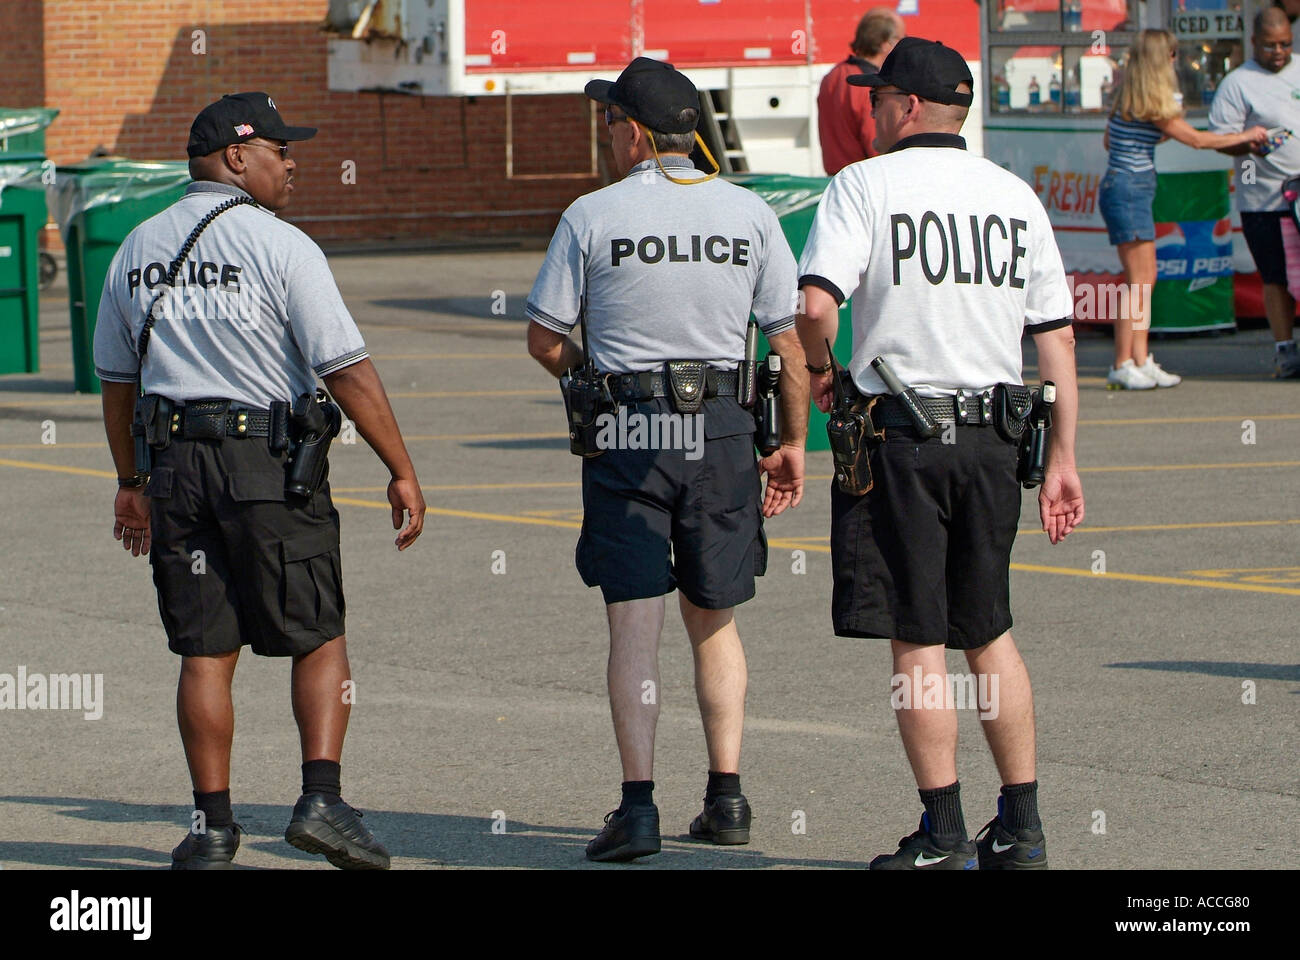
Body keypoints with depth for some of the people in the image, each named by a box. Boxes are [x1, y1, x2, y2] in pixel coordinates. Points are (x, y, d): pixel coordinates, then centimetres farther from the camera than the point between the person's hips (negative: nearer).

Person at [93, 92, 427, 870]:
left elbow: (117, 380, 18)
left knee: (205, 652, 7)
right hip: (270, 460, -5)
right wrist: (403, 472, -7)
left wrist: (131, 482, 27)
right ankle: (322, 798, -6)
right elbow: (348, 372, -11)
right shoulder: (280, 248, -8)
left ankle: (213, 825, 6)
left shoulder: (139, 251, 10)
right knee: (319, 639, 6)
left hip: (175, 465, 5)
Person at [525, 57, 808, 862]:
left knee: (635, 627, -2)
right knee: (715, 620, 15)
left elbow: (544, 337, 1)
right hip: (723, 432, 3)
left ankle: (639, 804, -10)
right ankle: (727, 796, 11)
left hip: (626, 433, -3)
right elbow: (791, 340, 3)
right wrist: (793, 443, 12)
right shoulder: (750, 214, 3)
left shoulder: (593, 217, -4)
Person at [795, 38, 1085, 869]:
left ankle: (944, 834, 0)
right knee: (989, 633, 15)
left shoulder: (866, 185, -5)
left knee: (917, 643, 0)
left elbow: (815, 305, -18)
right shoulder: (1016, 196, 9)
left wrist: (820, 370, 2)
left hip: (899, 434, -5)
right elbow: (1057, 337, 8)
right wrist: (1062, 460, 11)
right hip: (992, 436, 5)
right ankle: (1022, 828, 16)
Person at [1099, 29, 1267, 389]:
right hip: (1127, 191, -10)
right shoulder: (1152, 104, -15)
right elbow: (1196, 139, -11)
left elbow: (1110, 140, 20)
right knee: (1137, 281, -9)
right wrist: (1245, 136, 1)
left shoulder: (1128, 99, 12)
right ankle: (1122, 366, -8)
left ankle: (1140, 360, 10)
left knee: (1147, 278, 10)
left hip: (1133, 192, 10)